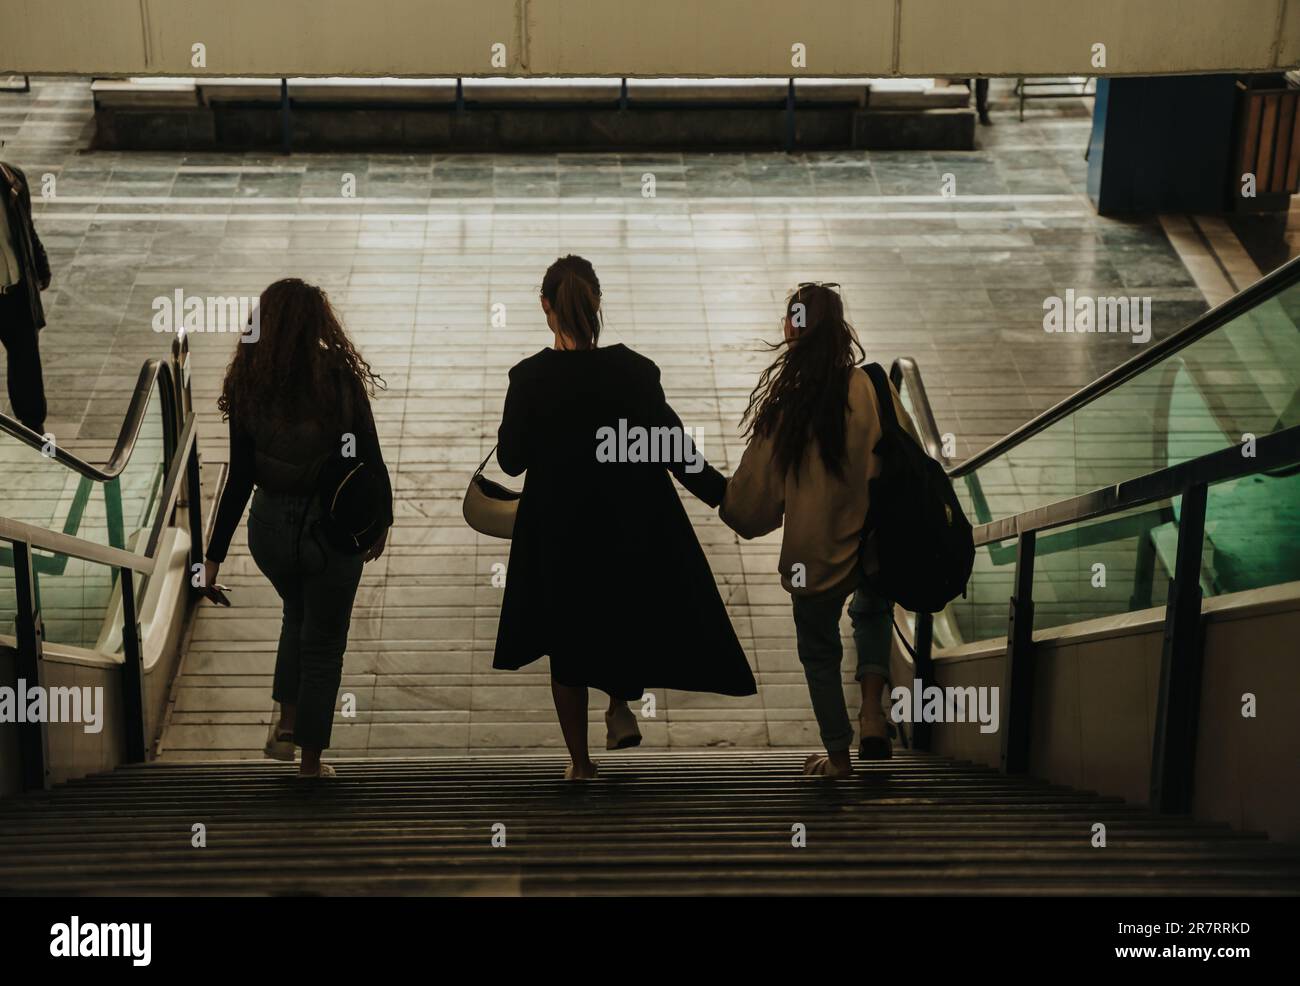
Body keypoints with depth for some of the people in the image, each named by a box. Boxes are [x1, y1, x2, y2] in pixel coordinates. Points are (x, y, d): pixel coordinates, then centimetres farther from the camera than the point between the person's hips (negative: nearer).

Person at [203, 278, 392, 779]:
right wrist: (383, 520, 7)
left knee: (297, 613, 32)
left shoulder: (248, 387, -11)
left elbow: (240, 479, -9)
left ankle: (287, 722, 24)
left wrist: (215, 554, -2)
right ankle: (311, 760, 23)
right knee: (323, 641, 15)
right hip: (331, 530, -2)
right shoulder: (341, 380, -16)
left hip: (270, 529, 2)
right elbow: (370, 461, -9)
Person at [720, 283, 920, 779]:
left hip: (815, 556, -2)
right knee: (873, 613, 31)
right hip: (877, 551, 2)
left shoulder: (783, 405, -15)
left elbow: (751, 500, -9)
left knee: (819, 650, 19)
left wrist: (728, 505, 14)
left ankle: (838, 757, 27)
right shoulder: (873, 392, -13)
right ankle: (871, 709, 11)